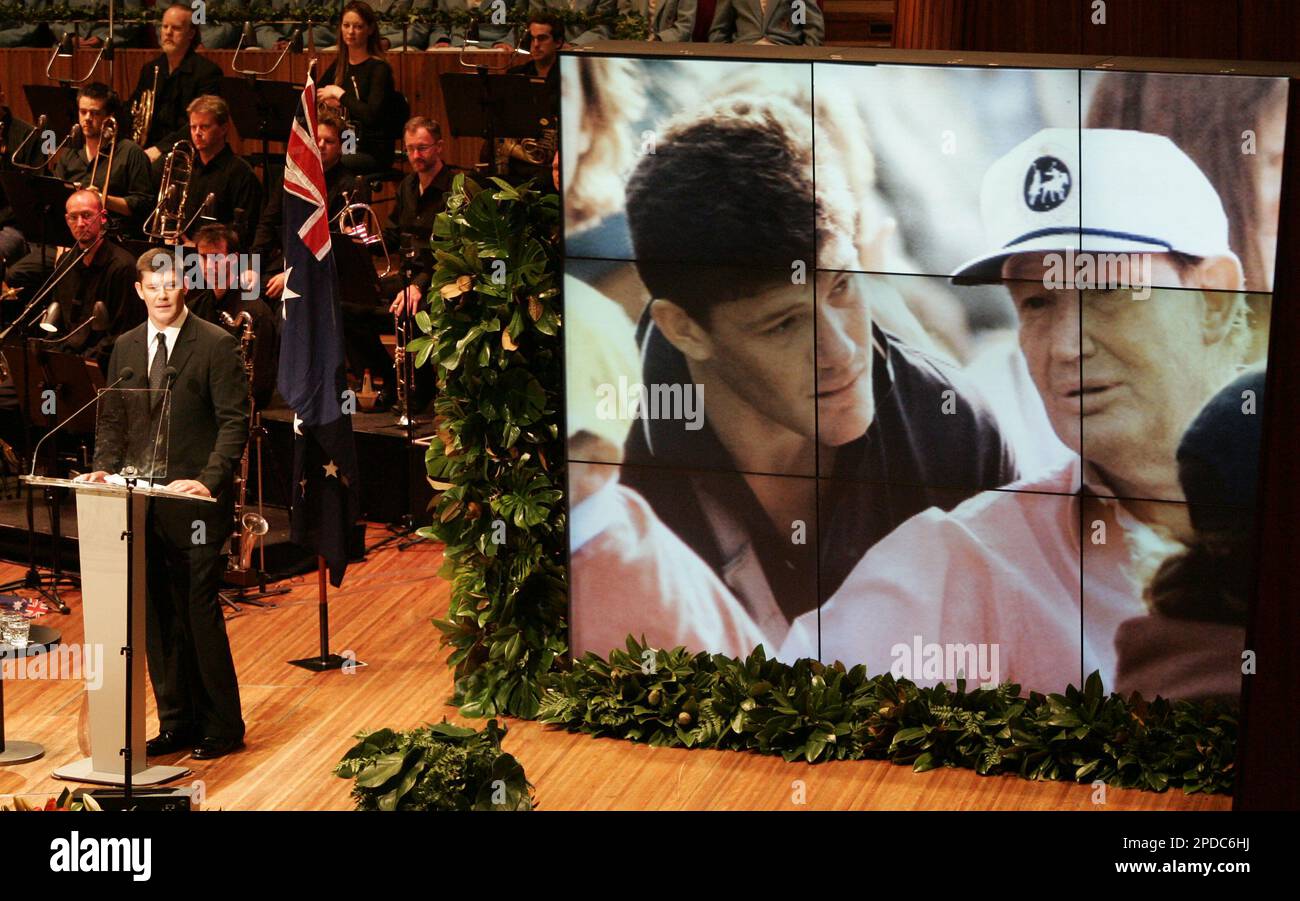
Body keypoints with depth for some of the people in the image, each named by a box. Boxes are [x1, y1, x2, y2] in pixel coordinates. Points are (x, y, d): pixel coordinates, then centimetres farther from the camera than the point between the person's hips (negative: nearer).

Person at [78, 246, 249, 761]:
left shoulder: (216, 346, -5)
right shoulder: (126, 349, 13)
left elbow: (234, 422, -9)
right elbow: (113, 420, 17)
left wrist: (209, 481, -20)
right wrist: (105, 467, -1)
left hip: (195, 503, -6)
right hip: (142, 501, 6)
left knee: (201, 614, -3)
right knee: (157, 618, 8)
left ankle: (222, 728, 8)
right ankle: (177, 723, 18)